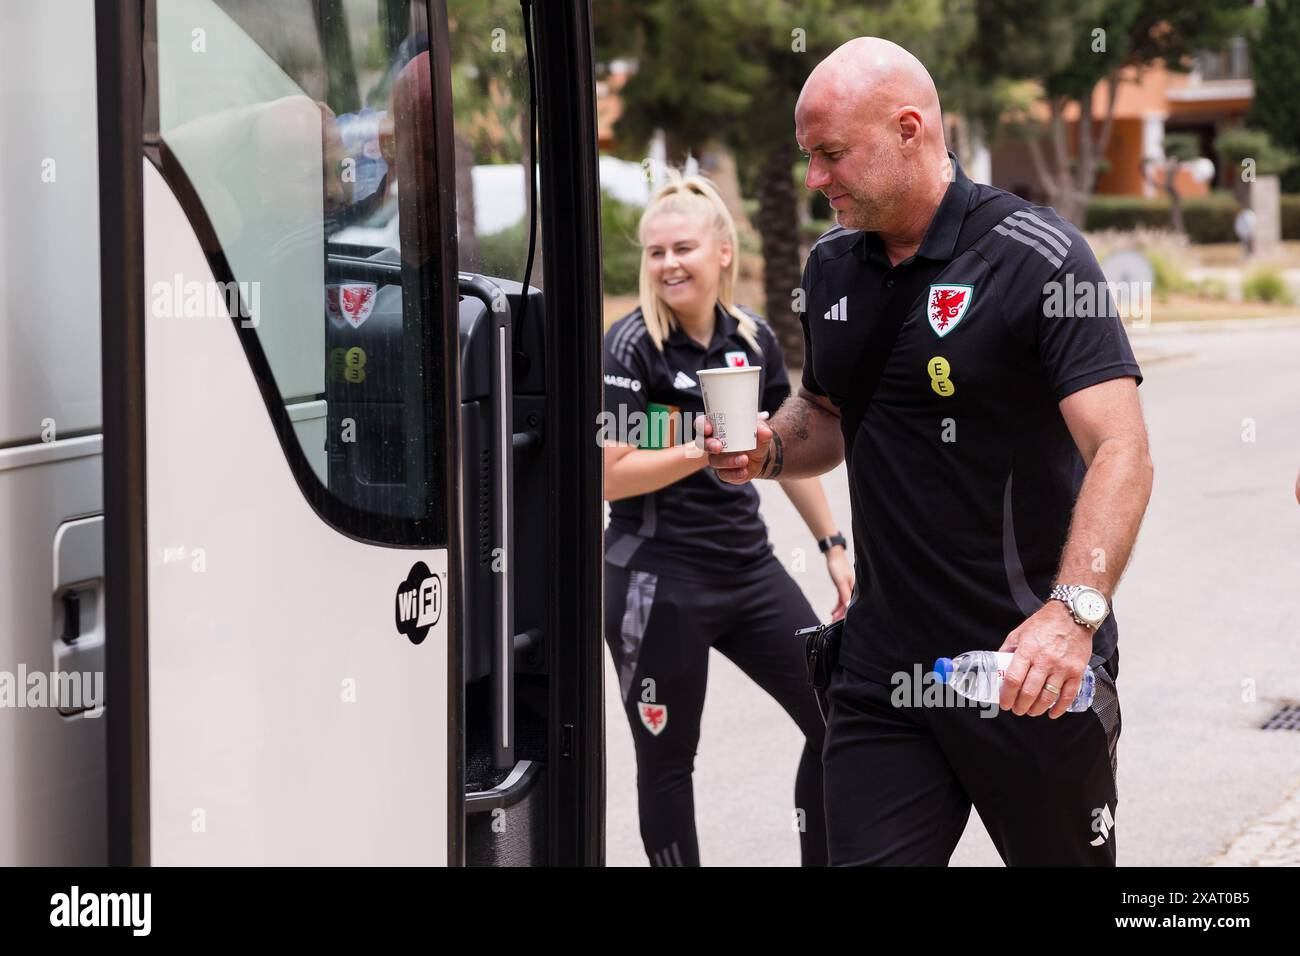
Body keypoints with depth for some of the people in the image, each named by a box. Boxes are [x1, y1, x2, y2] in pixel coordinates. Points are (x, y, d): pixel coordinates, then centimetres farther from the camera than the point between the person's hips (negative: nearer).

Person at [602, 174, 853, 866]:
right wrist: (705, 452, -24)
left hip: (748, 568, 6)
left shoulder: (753, 339, 6)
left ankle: (823, 860, 21)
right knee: (667, 761, 3)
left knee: (836, 721, 5)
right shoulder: (632, 346, -9)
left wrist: (833, 546, 17)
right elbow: (610, 475, -15)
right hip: (658, 582, -6)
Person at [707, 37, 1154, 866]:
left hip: (1030, 671, -5)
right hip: (882, 671, 5)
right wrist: (769, 450, 2)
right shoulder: (832, 268, 10)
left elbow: (1122, 454, -20)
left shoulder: (1036, 259, -12)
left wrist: (1073, 613, -35)